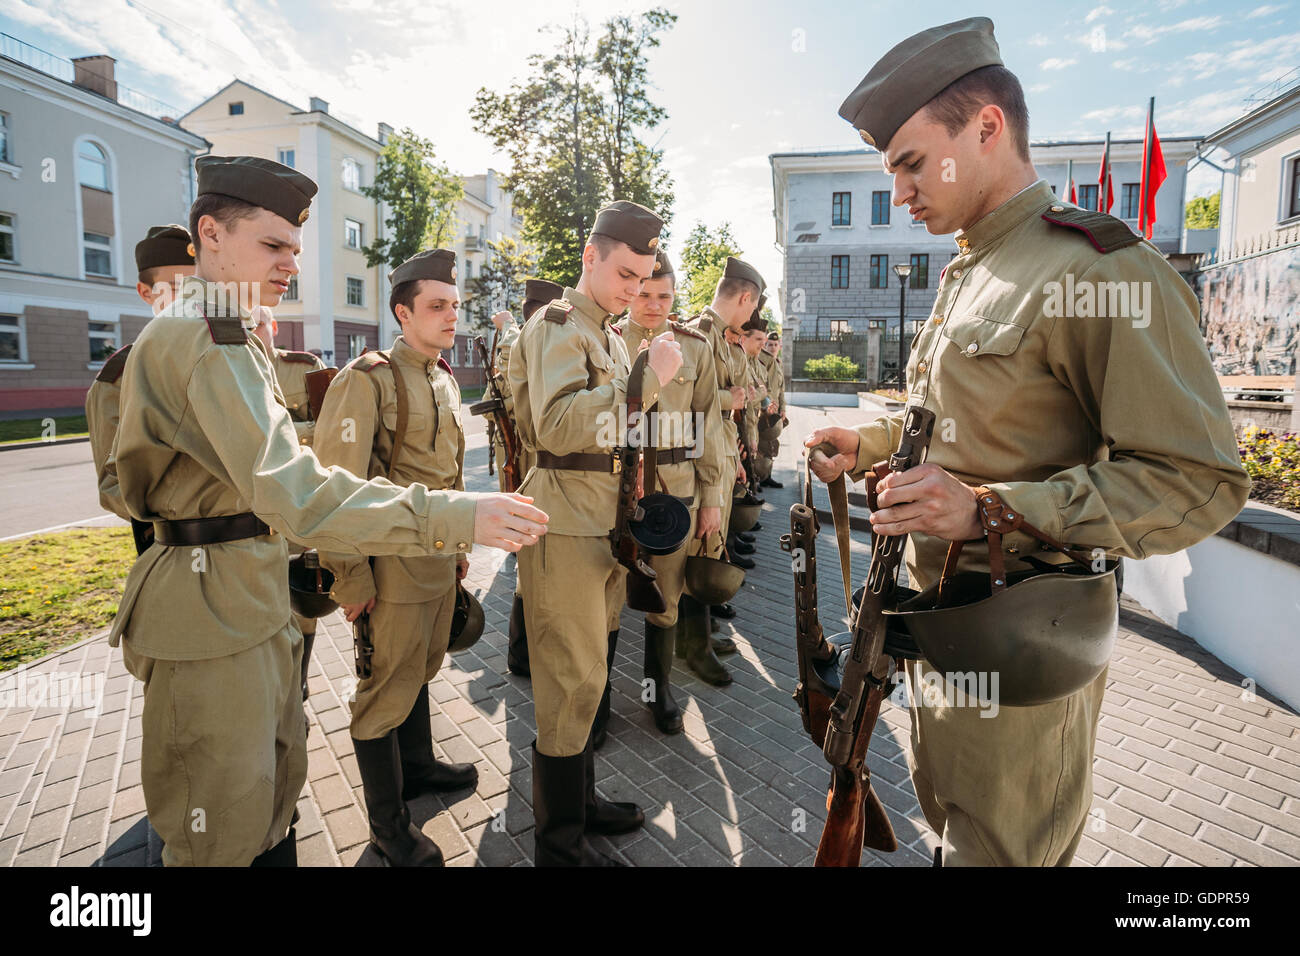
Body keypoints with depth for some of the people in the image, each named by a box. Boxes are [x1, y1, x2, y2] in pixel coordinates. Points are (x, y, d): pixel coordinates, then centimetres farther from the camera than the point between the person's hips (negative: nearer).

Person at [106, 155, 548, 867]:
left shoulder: (220, 332, 15)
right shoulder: (208, 337, -21)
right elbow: (292, 491, -33)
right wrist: (453, 516, -37)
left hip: (255, 600, 10)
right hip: (212, 610, -10)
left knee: (278, 779, 21)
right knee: (224, 834, 7)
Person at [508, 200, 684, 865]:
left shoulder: (609, 336, 19)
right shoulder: (556, 324, -9)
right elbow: (558, 426, -26)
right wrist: (648, 378, -26)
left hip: (606, 522, 9)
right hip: (565, 526, -9)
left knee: (583, 674, 18)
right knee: (574, 682, -2)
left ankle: (580, 800, 35)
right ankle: (559, 841, 15)